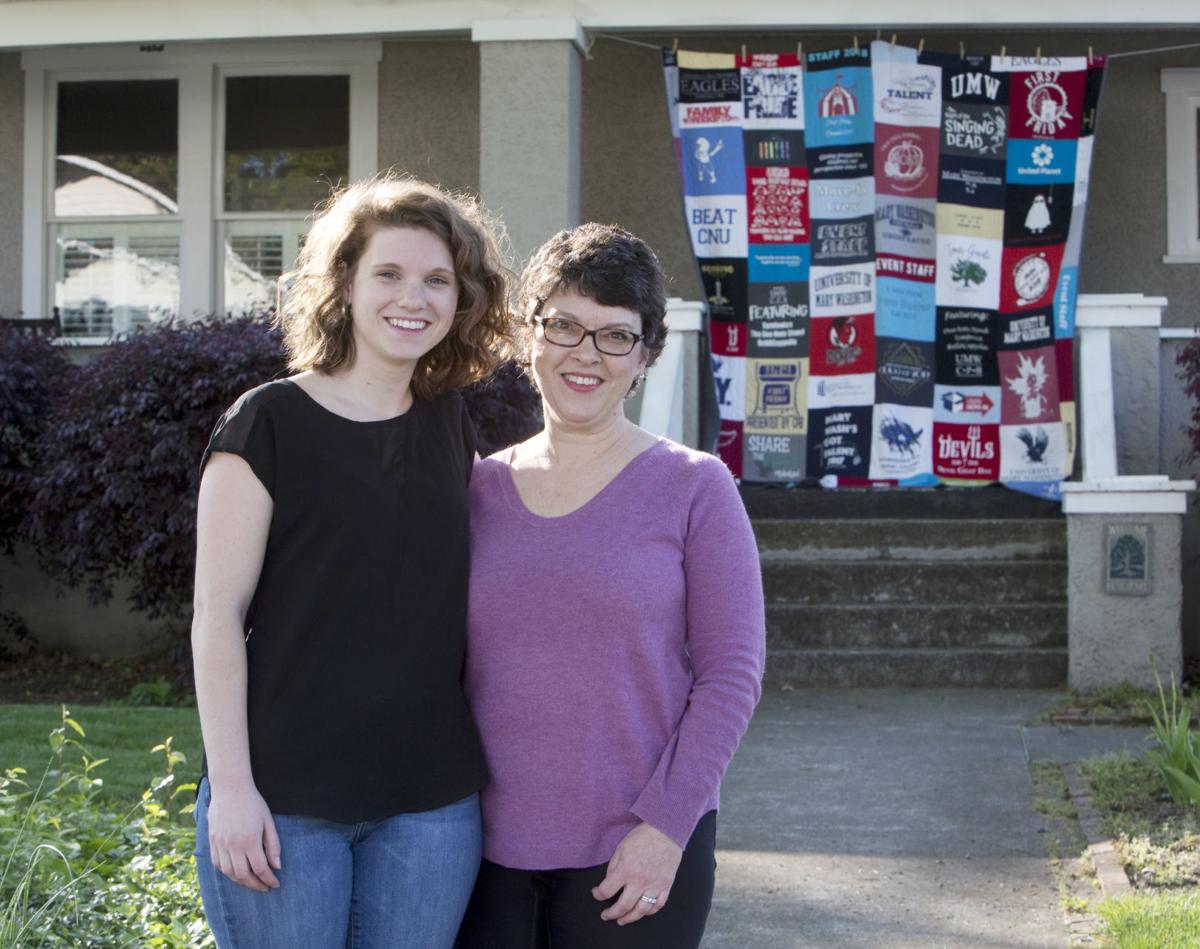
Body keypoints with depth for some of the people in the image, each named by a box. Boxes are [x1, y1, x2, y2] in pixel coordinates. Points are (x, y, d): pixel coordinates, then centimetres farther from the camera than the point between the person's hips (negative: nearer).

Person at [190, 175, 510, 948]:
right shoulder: (271, 422, -5)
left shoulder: (449, 426, 9)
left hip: (433, 801, 5)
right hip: (284, 798, -4)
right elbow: (218, 615, -7)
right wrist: (231, 787, -12)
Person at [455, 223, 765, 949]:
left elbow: (732, 672, -5)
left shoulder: (693, 488, -2)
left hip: (636, 858, -3)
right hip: (488, 850, 3)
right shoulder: (482, 490, 7)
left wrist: (667, 824, -11)